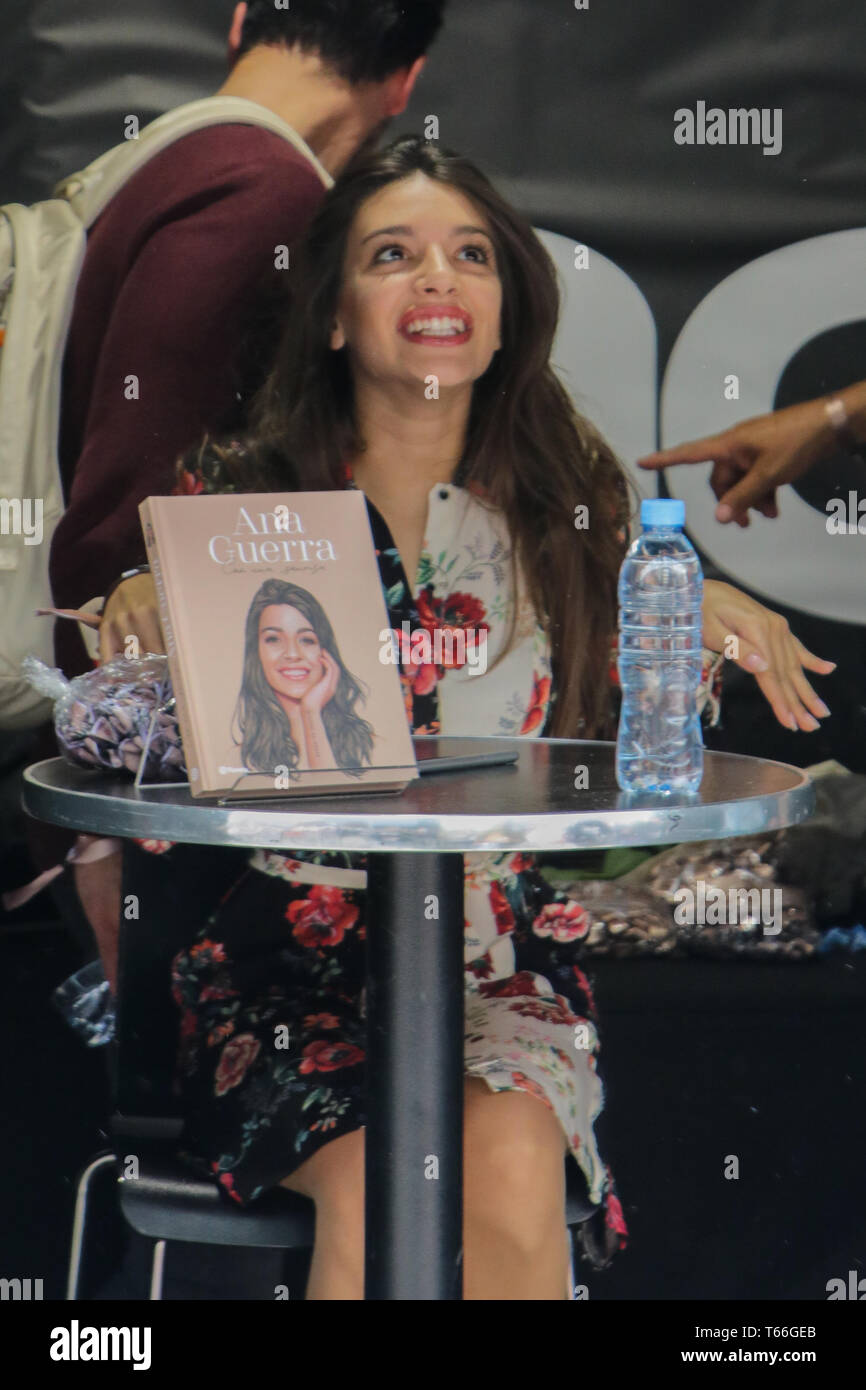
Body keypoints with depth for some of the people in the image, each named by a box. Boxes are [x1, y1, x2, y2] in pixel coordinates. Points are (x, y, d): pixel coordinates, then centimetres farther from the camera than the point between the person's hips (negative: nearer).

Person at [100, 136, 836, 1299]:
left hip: (502, 961, 1)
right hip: (289, 953, -1)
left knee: (513, 1163, -30)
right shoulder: (237, 499, 2)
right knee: (380, 1185, -30)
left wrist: (696, 616, -4)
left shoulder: (565, 507, 7)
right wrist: (137, 639, -19)